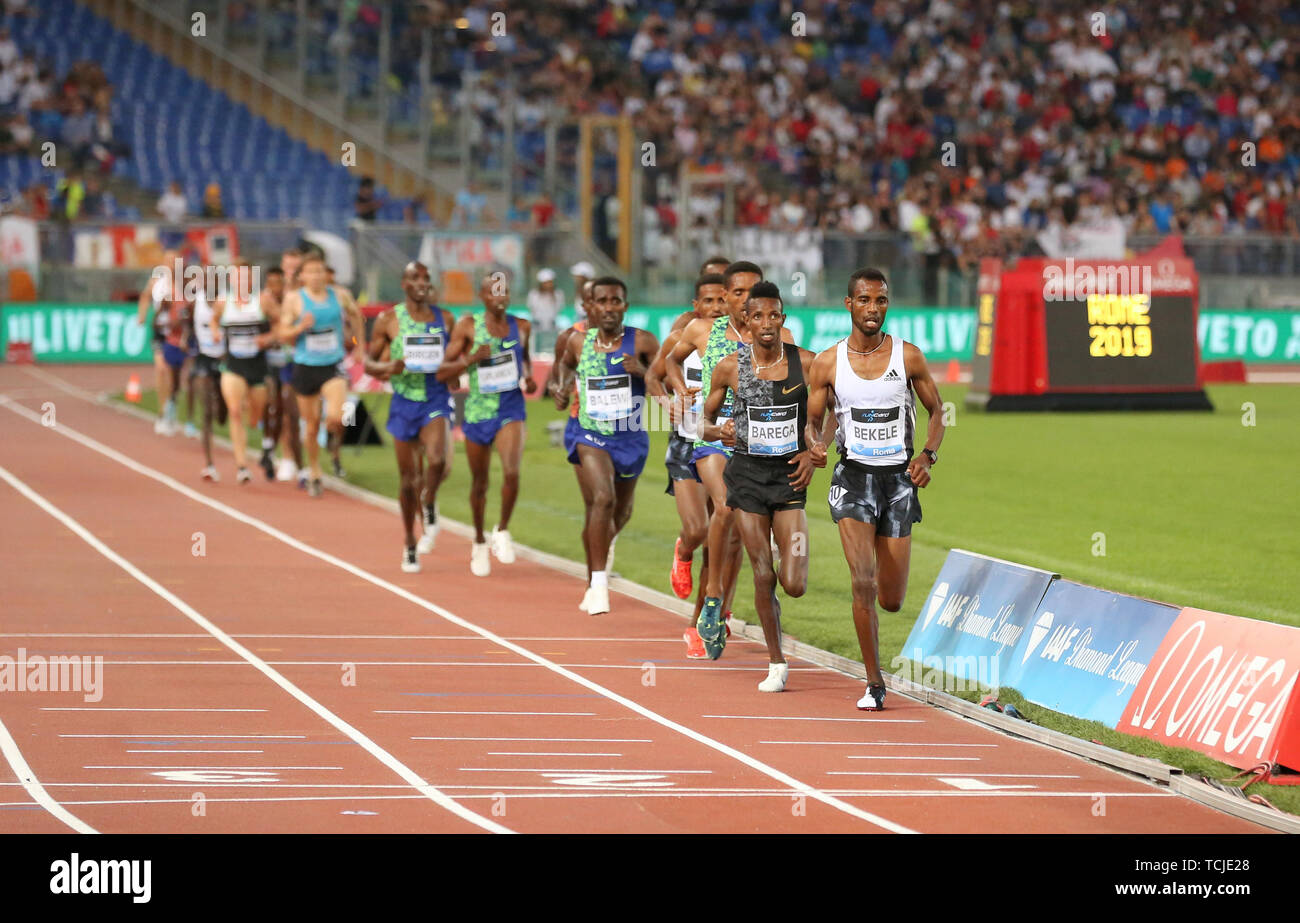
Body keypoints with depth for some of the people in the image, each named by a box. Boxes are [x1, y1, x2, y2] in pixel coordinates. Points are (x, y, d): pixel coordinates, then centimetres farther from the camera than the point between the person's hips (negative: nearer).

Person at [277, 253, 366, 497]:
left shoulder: (340, 295, 0)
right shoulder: (294, 299, -4)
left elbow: (355, 317, 19)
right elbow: (284, 335, -1)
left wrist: (359, 347, 19)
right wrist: (302, 327, -19)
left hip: (333, 366, 0)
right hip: (305, 367, 0)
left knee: (335, 418, -21)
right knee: (311, 426, 7)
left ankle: (336, 440, 16)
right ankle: (315, 476, 25)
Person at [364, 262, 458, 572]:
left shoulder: (445, 319, 5)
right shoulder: (389, 320, -1)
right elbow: (369, 363, 4)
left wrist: (454, 370, -7)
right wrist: (389, 367, -18)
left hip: (436, 401, 0)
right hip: (404, 403, 0)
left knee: (437, 461, -28)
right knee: (408, 479, 7)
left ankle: (430, 507, 2)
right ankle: (410, 545, 24)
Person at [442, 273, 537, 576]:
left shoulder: (521, 327, 3)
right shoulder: (468, 326, -4)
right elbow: (445, 368, -3)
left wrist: (529, 377, 3)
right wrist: (471, 358, -20)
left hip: (511, 407, 0)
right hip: (478, 410, 0)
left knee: (511, 471, -22)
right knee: (479, 482, 11)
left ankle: (502, 531, 0)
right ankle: (479, 543, 30)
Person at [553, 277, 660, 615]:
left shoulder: (642, 343, -11)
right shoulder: (579, 342, -2)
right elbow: (566, 362, 23)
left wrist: (643, 372, -28)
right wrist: (564, 386, 4)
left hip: (631, 439, 1)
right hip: (591, 436, -1)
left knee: (620, 514, 19)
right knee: (603, 499, -26)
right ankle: (599, 582, -23)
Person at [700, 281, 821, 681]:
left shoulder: (807, 363, -4)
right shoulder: (730, 368, -3)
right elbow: (704, 419, 9)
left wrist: (813, 452, -7)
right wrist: (718, 431, -13)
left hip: (789, 474, 0)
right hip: (747, 472, 0)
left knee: (794, 585, -8)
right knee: (763, 576, -2)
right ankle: (777, 664, 13)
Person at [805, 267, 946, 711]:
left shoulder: (908, 356, -1)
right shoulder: (827, 363, -2)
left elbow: (937, 411, 9)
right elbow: (812, 420, 7)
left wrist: (928, 455, -7)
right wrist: (815, 444, -16)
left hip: (899, 478, 1)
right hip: (853, 476, -1)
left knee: (892, 600, 3)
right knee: (863, 581, -19)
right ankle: (874, 684, -9)